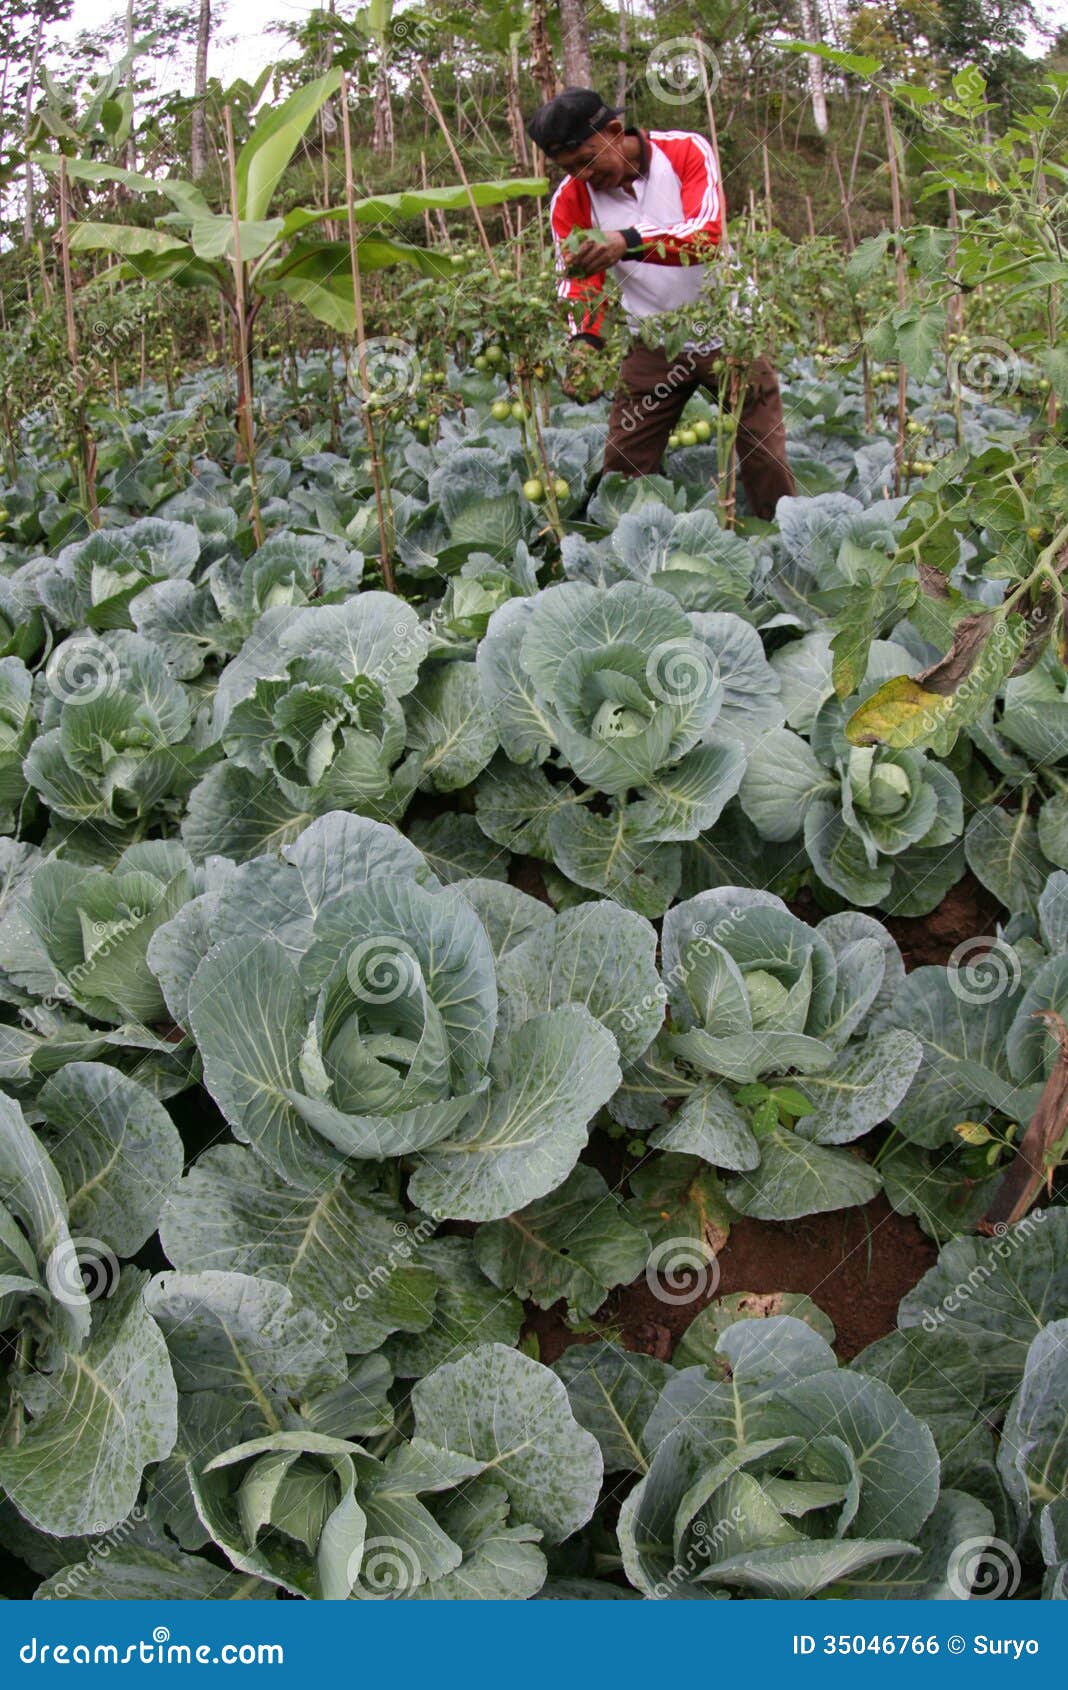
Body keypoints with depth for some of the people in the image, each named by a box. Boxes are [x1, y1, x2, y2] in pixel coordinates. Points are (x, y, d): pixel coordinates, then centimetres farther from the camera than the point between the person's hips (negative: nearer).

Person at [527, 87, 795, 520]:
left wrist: (629, 242, -44)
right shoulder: (570, 199, -5)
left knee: (767, 459, 1)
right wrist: (584, 338, -27)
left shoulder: (686, 151, -13)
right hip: (654, 344, 2)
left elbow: (708, 233, -28)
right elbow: (578, 280, -6)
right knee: (622, 466, -2)